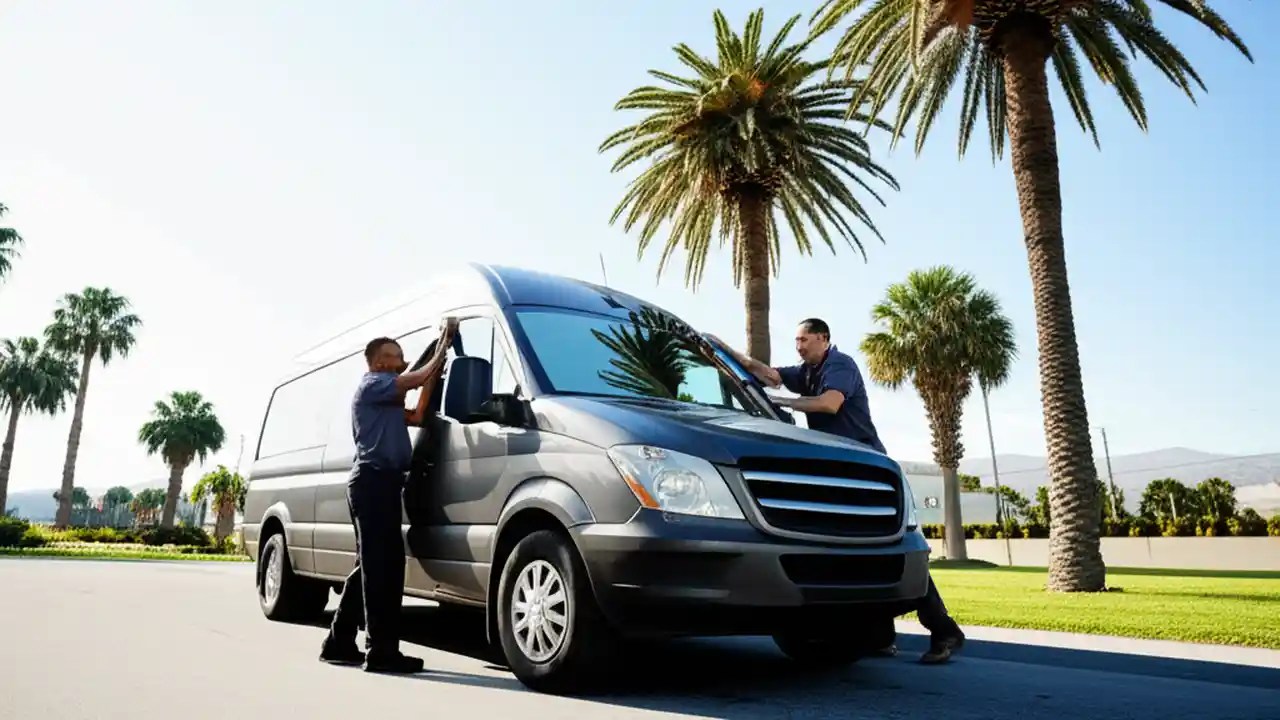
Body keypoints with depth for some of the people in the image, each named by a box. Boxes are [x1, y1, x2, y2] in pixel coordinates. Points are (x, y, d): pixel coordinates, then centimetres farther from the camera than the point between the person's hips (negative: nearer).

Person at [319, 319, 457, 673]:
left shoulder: (387, 400, 28)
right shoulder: (371, 384, -2)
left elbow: (417, 416, 16)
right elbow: (419, 377, -13)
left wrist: (436, 372, 12)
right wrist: (445, 341, -3)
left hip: (382, 481, 10)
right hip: (373, 478, -10)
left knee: (371, 565, 13)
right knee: (382, 566, -13)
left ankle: (340, 642, 21)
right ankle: (382, 650, -13)